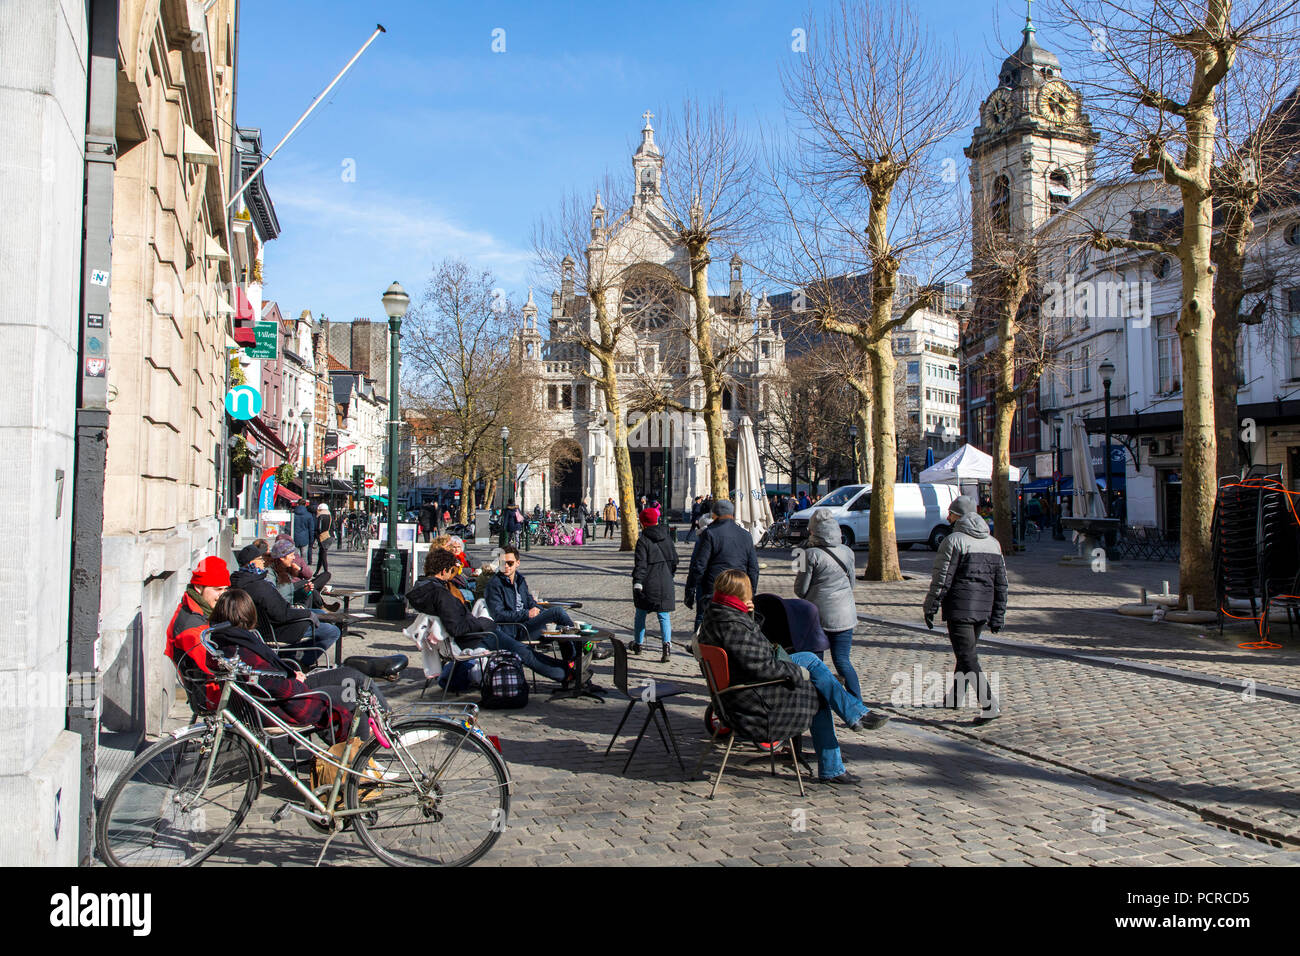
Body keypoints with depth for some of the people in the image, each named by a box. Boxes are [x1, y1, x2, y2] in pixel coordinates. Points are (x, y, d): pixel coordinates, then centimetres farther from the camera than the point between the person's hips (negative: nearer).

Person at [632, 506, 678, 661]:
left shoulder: (643, 541, -10)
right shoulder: (666, 538, 7)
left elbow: (641, 564, -15)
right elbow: (674, 560, 13)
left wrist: (637, 583, -16)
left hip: (647, 584, -3)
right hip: (664, 584, 3)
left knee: (641, 614, 15)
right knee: (664, 615, 3)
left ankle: (638, 644, 27)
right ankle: (667, 643, -16)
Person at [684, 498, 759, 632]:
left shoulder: (709, 534, -5)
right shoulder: (746, 536, 11)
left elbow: (698, 566, -8)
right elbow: (754, 570, 13)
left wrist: (689, 593, -1)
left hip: (712, 593, -5)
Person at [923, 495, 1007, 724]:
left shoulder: (954, 540, -9)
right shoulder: (993, 542, 13)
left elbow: (942, 578, -12)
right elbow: (1001, 582, 12)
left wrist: (930, 608, -5)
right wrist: (997, 616, 15)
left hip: (959, 607, -8)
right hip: (982, 608, 8)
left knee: (967, 657, -7)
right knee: (966, 652, 21)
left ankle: (990, 705, -15)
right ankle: (955, 695, 34)